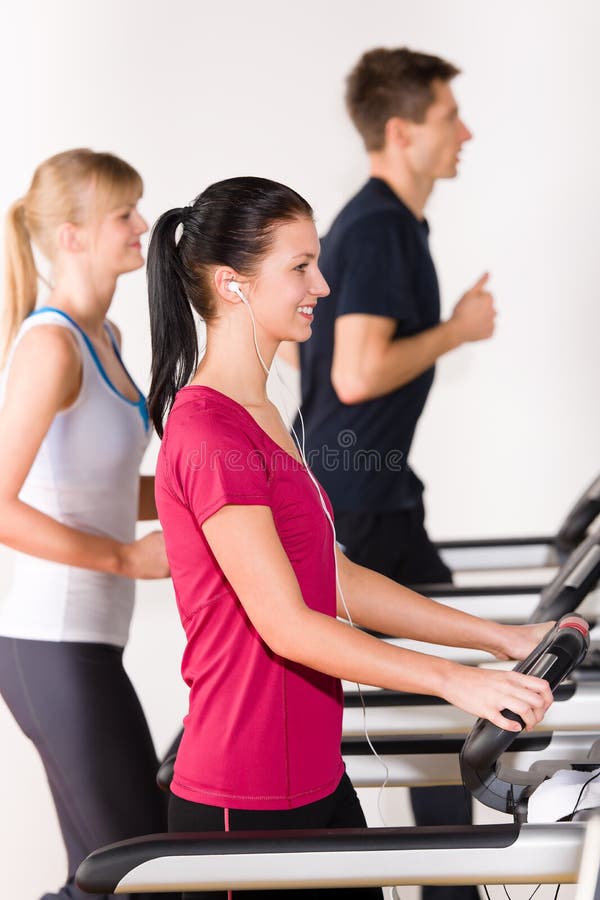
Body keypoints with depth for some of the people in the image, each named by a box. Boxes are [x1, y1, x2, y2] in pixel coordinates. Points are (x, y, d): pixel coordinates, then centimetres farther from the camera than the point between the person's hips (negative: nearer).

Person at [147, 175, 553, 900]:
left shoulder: (257, 418, 13)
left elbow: (338, 582, 15)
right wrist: (455, 682, -22)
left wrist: (497, 638, 11)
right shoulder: (210, 437, -19)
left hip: (315, 778, 10)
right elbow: (286, 627, -22)